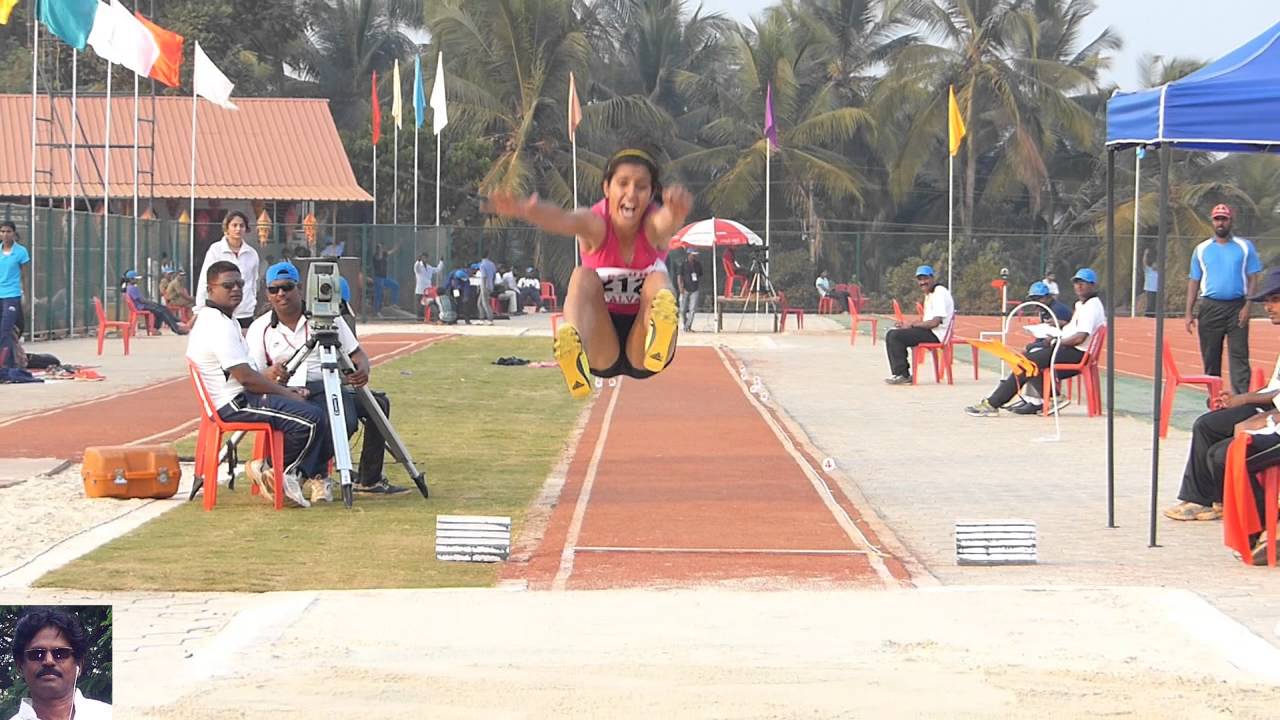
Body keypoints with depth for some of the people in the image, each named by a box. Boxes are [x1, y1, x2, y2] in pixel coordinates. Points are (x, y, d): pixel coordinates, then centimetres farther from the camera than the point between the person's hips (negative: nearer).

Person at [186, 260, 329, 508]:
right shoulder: (219, 326, -16)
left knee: (313, 413, 11)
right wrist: (287, 393, -9)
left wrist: (284, 390, 9)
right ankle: (279, 475, -7)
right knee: (311, 419, -22)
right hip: (235, 404, -11)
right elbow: (246, 377, -20)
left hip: (240, 397, 11)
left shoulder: (217, 320, 19)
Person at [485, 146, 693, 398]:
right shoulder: (596, 223, -12)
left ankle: (658, 342, -56)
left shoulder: (653, 223, -12)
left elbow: (668, 220, -38)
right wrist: (527, 210, -61)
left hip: (643, 359, 0)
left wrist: (677, 210, -65)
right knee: (583, 276, -25)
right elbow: (565, 221, -36)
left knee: (658, 280, -25)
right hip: (603, 356, 0)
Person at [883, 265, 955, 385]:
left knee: (896, 336, -19)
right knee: (891, 334, 6)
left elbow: (935, 322, -21)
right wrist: (907, 325, 3)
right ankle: (899, 374, 2)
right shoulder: (929, 294, 19)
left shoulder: (940, 293, -13)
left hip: (936, 334, -10)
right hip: (928, 331, 10)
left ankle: (902, 374, -12)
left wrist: (911, 325, -13)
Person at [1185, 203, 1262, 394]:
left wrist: (1247, 306, -10)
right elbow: (1194, 282, 11)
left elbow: (1253, 278, 3)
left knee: (1239, 355, -10)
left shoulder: (1245, 247, 7)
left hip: (1237, 308, -2)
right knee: (1210, 357, 3)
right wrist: (1189, 313, 3)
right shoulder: (1201, 249, 12)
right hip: (1210, 307, 2)